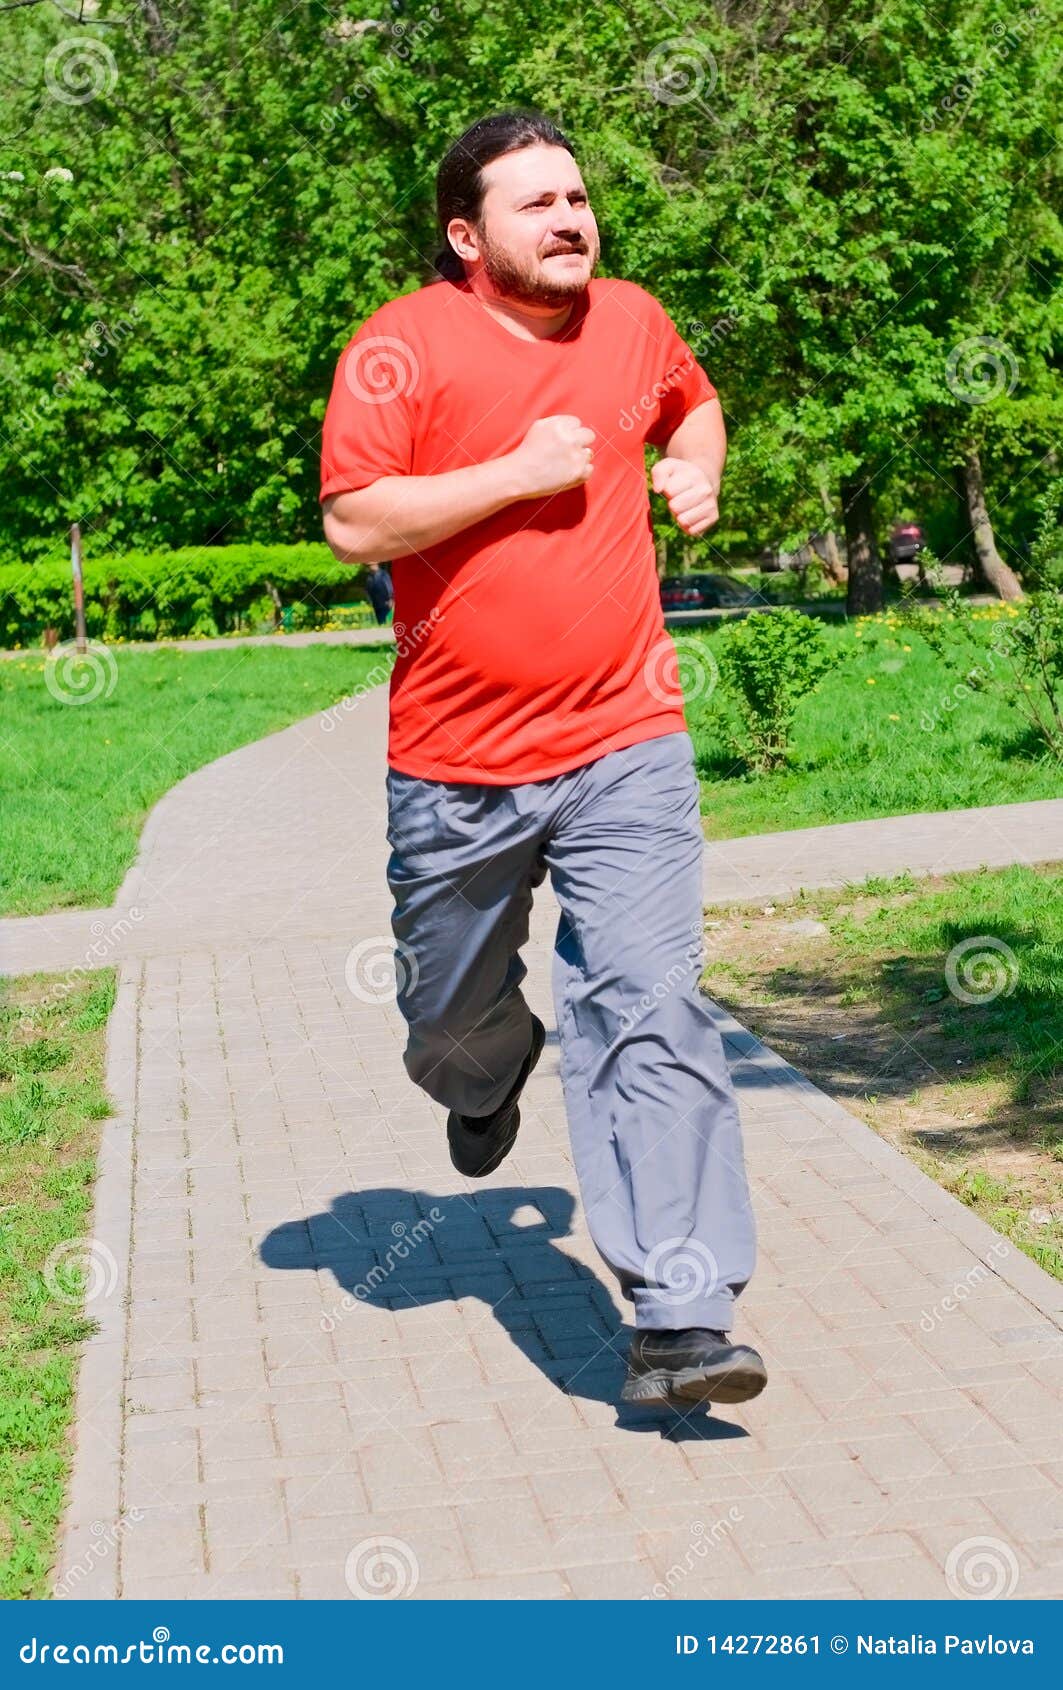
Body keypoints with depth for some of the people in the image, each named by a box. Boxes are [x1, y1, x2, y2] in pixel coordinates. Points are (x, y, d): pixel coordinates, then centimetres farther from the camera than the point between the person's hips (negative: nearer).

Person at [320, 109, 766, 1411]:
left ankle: (678, 1319, -13)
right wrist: (520, 473, -18)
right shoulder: (403, 347, -7)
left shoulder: (633, 320, 9)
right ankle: (488, 1081, 56)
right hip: (457, 764, -1)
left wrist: (696, 468, 12)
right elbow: (354, 522, -15)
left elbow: (693, 402, 32)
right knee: (451, 1012, 17)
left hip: (624, 749, 1)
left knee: (650, 1012, -12)